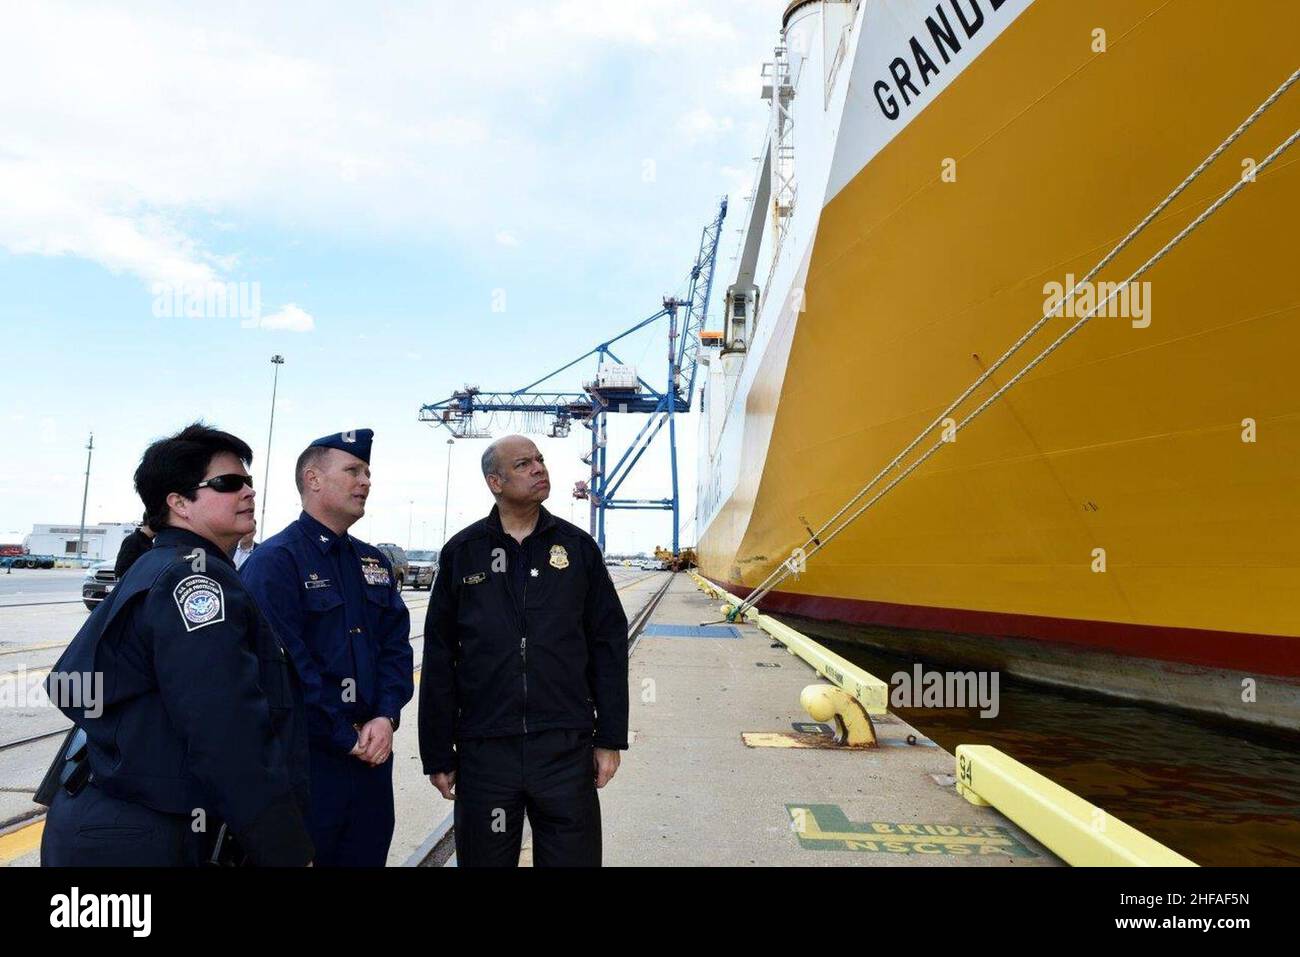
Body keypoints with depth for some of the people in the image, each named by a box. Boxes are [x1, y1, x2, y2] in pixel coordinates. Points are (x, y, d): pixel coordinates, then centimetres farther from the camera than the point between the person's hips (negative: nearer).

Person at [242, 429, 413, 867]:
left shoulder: (375, 563, 11)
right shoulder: (275, 560, -12)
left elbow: (396, 646, 8)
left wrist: (386, 717, -8)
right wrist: (345, 737, -15)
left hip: (372, 753, 7)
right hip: (306, 755, -7)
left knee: (367, 855, 17)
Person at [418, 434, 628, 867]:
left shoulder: (578, 546, 3)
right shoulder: (462, 552, 2)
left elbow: (609, 644, 4)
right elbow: (439, 658, 3)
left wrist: (610, 738, 1)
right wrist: (438, 754, 3)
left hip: (567, 747, 0)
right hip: (484, 749, 0)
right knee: (485, 856, 13)